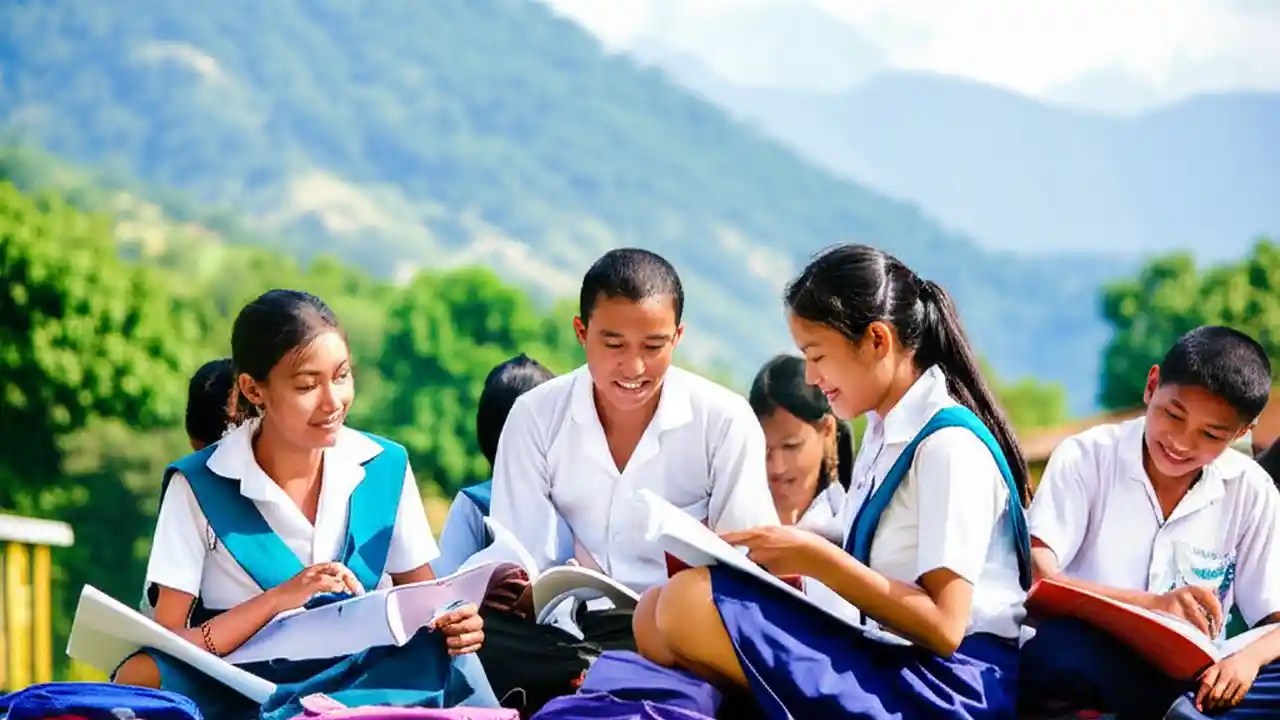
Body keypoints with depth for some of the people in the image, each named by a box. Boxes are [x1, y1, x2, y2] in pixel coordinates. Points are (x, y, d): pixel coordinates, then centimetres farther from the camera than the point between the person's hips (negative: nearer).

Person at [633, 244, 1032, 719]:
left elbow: (944, 627, -20)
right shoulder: (884, 434, 15)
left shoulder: (949, 445, -13)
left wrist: (815, 558, -16)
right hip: (892, 665, 9)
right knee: (656, 612, -1)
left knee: (691, 602, -23)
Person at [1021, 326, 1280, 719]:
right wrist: (1154, 604, -31)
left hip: (1188, 681, 2)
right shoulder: (1086, 458, -3)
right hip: (1088, 667, -2)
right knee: (1050, 648, -37)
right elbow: (1036, 579, -16)